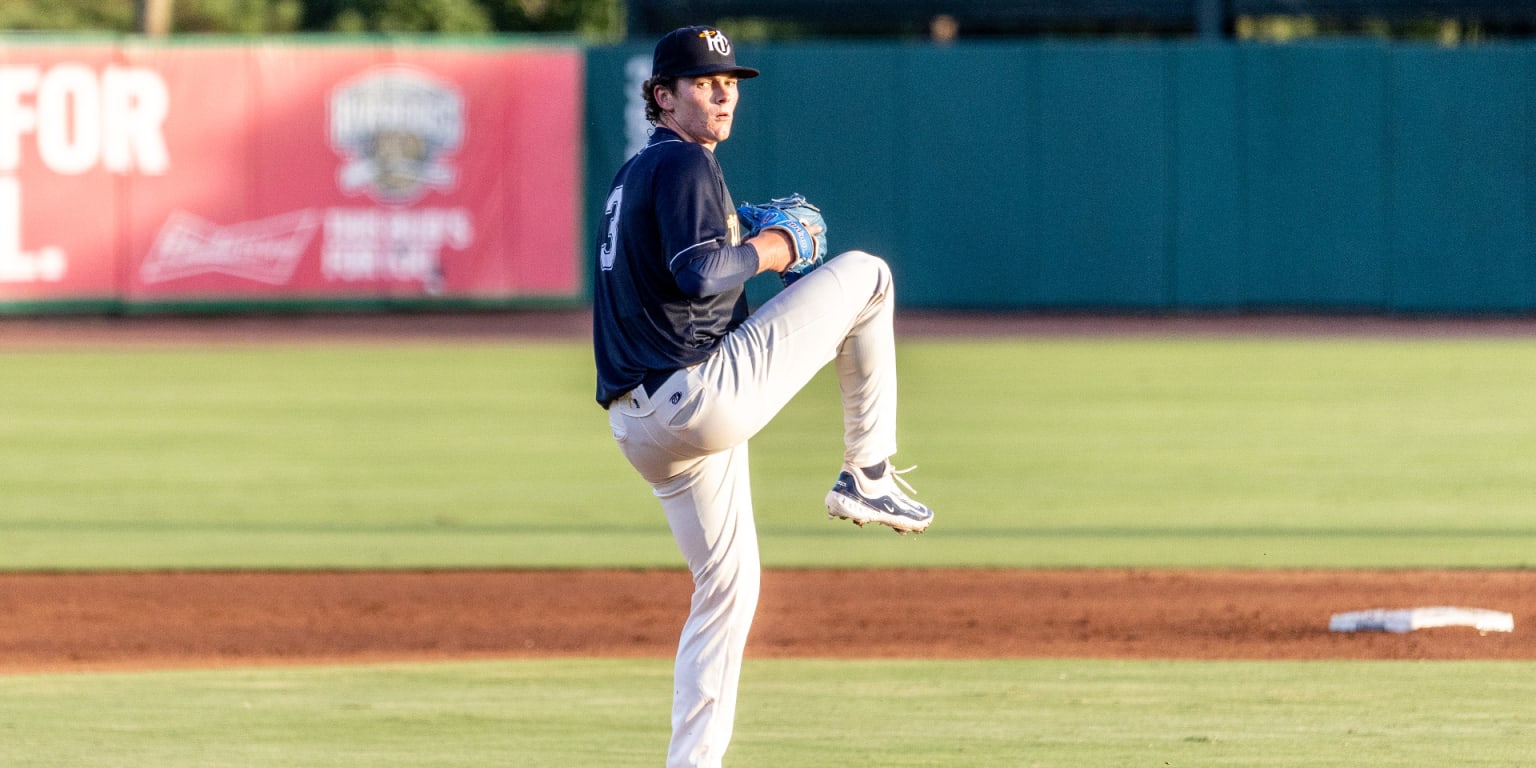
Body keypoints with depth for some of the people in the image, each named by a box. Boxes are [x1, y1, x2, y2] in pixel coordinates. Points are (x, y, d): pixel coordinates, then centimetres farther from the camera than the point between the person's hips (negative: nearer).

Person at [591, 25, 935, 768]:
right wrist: (761, 252, -6)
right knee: (862, 274, 0)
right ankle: (867, 477, 4)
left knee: (729, 582, 16)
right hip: (703, 397, -9)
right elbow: (698, 277, -23)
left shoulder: (634, 174, 21)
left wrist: (740, 256, 18)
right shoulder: (684, 165, -9)